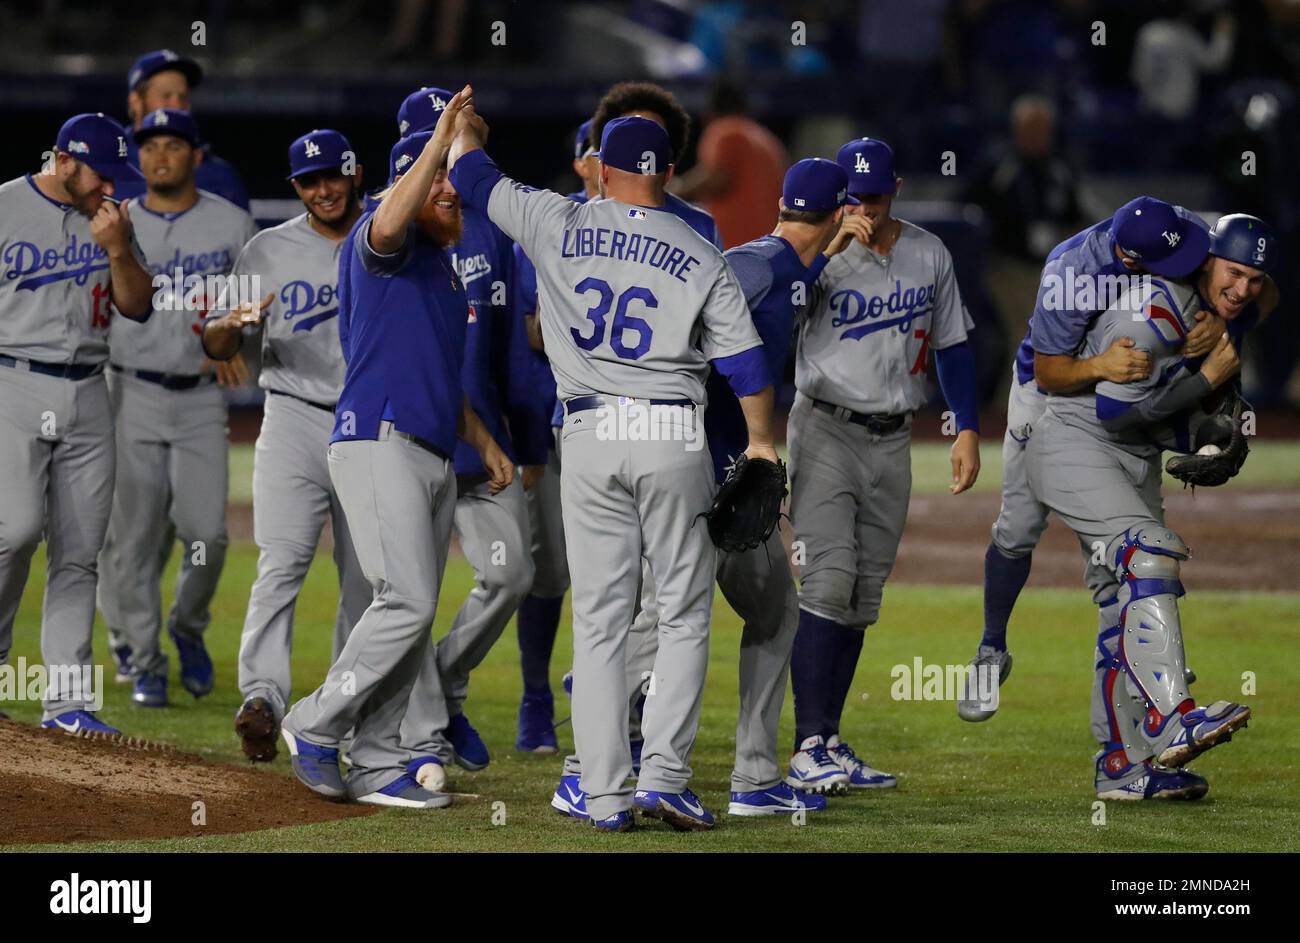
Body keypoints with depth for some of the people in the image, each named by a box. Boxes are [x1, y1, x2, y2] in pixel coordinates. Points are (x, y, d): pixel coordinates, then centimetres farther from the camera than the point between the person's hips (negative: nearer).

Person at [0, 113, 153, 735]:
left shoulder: (111, 219, 11)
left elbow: (137, 306, 6)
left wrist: (117, 249, -11)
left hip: (86, 396, 5)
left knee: (79, 549, 1)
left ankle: (68, 702, 2)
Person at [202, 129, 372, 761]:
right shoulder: (269, 251, 8)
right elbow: (216, 347, 8)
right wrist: (232, 324, -15)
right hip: (295, 423, -1)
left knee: (367, 580, 4)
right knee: (282, 562, -18)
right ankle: (262, 698, -28)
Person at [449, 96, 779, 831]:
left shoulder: (560, 227, 1)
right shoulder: (700, 257, 0)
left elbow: (475, 178, 15)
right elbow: (744, 358, 0)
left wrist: (464, 130, 36)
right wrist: (761, 442, 14)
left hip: (589, 438, 1)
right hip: (672, 438, -1)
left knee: (600, 618, 5)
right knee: (684, 612, 6)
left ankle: (605, 794, 2)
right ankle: (665, 775, -6)